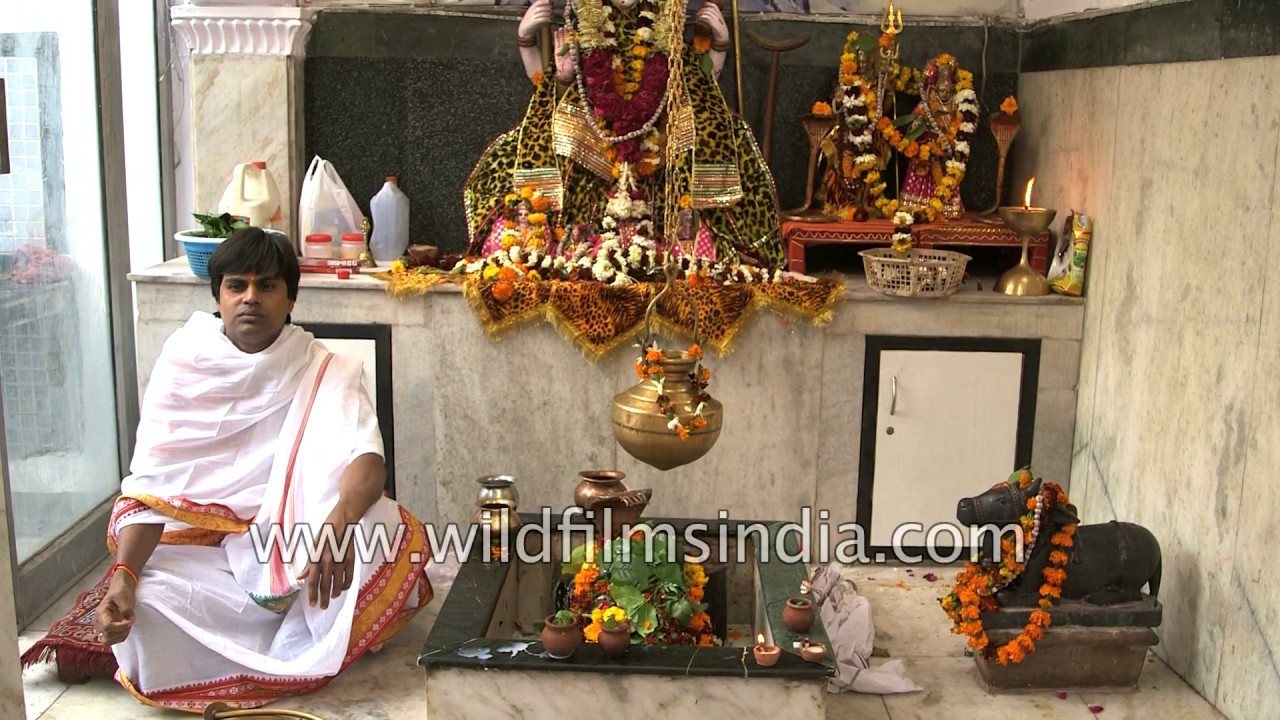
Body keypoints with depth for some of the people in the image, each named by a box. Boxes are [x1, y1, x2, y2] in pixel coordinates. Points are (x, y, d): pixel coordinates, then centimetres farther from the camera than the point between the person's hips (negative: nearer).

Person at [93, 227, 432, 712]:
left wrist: (340, 522, -44)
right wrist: (123, 574, -27)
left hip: (297, 549, 0)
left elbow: (366, 461, -21)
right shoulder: (183, 367, -2)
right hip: (201, 549, 1)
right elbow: (149, 489, -8)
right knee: (144, 604, -29)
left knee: (388, 531, -29)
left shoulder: (324, 372, -4)